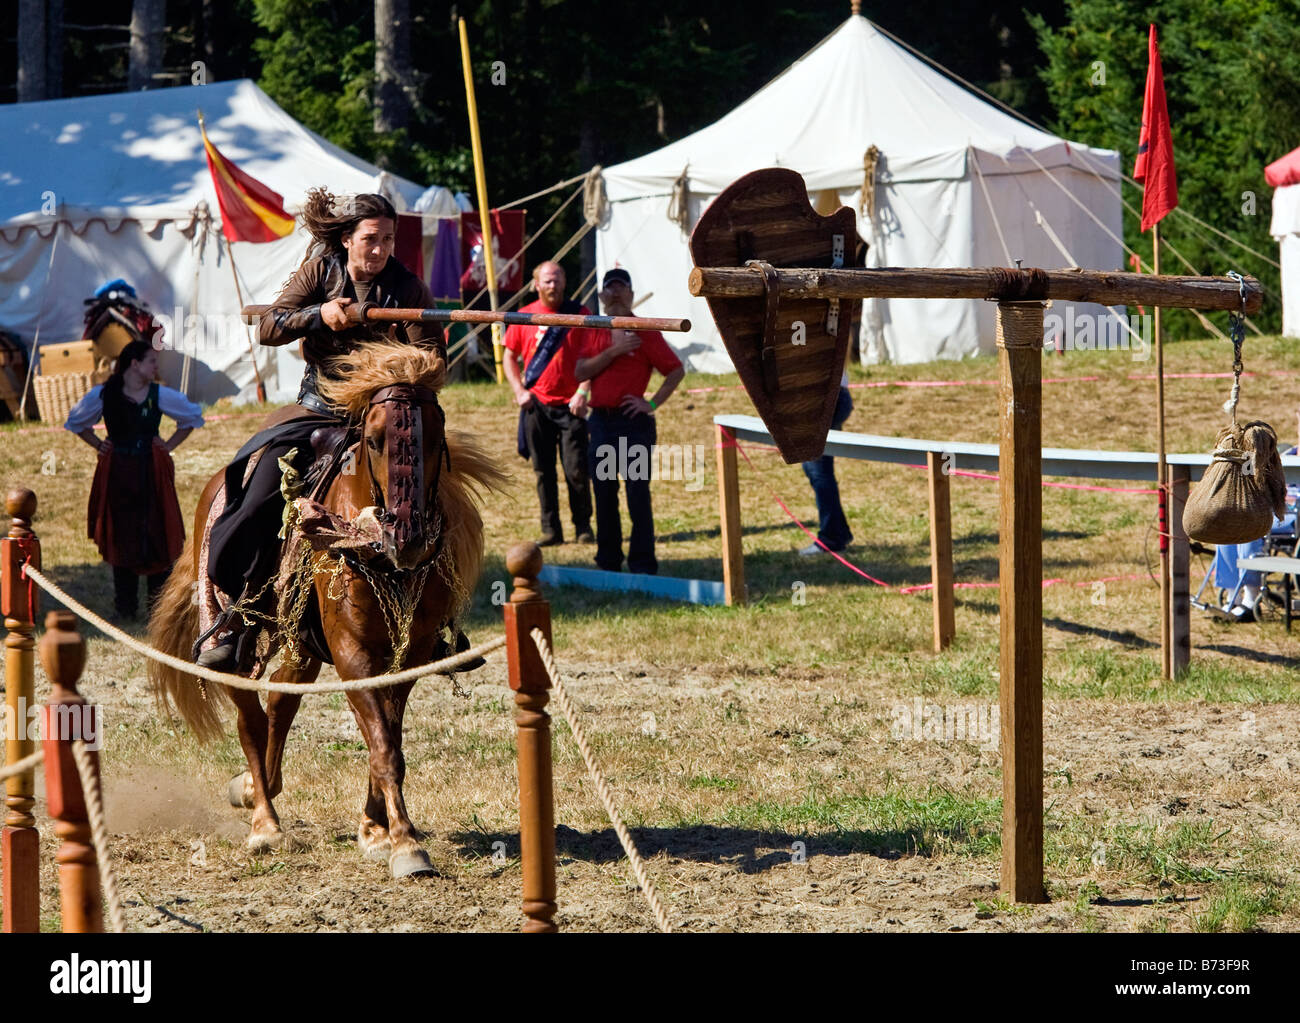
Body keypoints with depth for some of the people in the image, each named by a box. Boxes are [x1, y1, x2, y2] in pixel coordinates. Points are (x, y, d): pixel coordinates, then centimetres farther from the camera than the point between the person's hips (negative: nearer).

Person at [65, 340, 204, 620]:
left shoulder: (160, 395, -1)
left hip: (152, 472, 0)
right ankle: (125, 606, 13)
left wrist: (169, 445, 7)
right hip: (117, 475, 0)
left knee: (158, 537, -3)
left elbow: (193, 416, 16)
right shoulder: (102, 395, -3)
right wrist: (98, 444, 4)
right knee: (120, 540, 4)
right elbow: (76, 423, 16)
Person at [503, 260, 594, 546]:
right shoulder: (524, 316, 7)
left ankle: (583, 526, 8)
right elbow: (510, 357, 14)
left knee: (576, 470, -5)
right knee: (543, 471, 4)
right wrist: (519, 390, 1)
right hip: (537, 405, 2)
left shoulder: (580, 314, 2)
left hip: (570, 405, -2)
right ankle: (550, 530, 10)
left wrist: (582, 393, -8)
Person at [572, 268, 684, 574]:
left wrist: (653, 403, -8)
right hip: (601, 420, 5)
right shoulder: (590, 333, 12)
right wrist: (613, 351, -11)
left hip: (634, 422, -5)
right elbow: (580, 372, -2)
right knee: (603, 493, 8)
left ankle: (643, 565, -4)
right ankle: (608, 562, 17)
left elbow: (676, 370, -1)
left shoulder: (645, 333, 0)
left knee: (638, 492, -7)